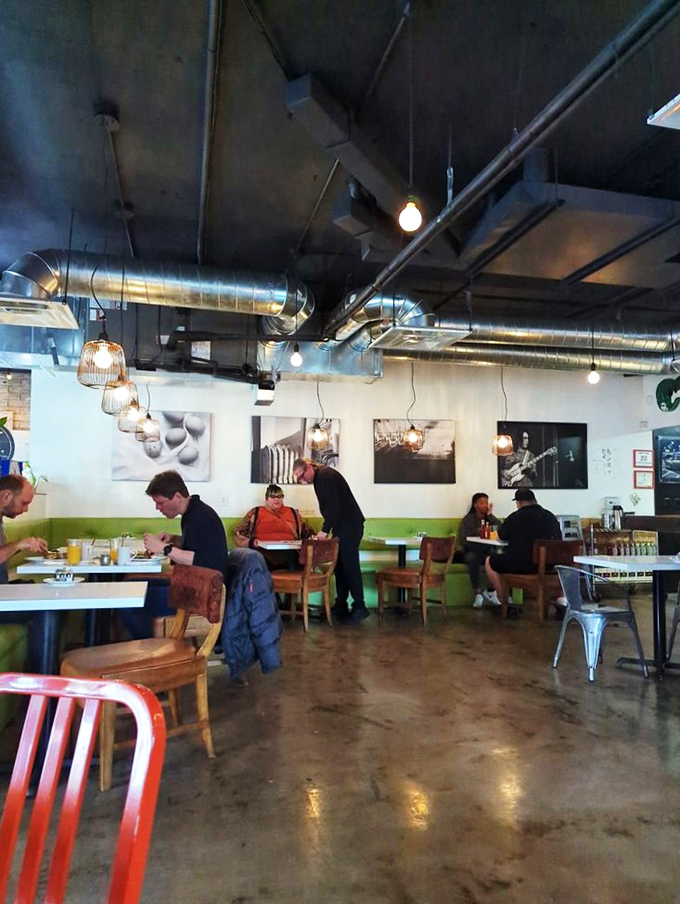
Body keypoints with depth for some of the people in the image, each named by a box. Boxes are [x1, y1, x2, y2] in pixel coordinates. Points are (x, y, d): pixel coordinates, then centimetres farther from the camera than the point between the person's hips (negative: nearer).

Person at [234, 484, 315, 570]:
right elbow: (240, 533, 13)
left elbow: (308, 531, 30)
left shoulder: (293, 513, 25)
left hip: (288, 551, 1)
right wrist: (252, 542, -6)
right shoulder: (255, 513, 18)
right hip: (264, 552, -1)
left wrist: (313, 538, 8)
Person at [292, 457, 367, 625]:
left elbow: (333, 505, -22)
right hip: (341, 527, 10)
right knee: (340, 566, 11)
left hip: (350, 526, -10)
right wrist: (326, 529, 11)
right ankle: (341, 606, 16)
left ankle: (359, 608, -3)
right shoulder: (319, 478, 16)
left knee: (350, 567, -8)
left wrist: (325, 530, -19)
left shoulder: (326, 476, -15)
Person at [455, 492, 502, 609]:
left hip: (487, 552, 2)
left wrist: (490, 515, -10)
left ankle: (490, 591, -16)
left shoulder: (490, 518, 10)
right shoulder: (467, 520, 4)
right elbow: (463, 541, -7)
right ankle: (478, 594, -35)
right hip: (471, 551, -2)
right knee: (472, 557, -37)